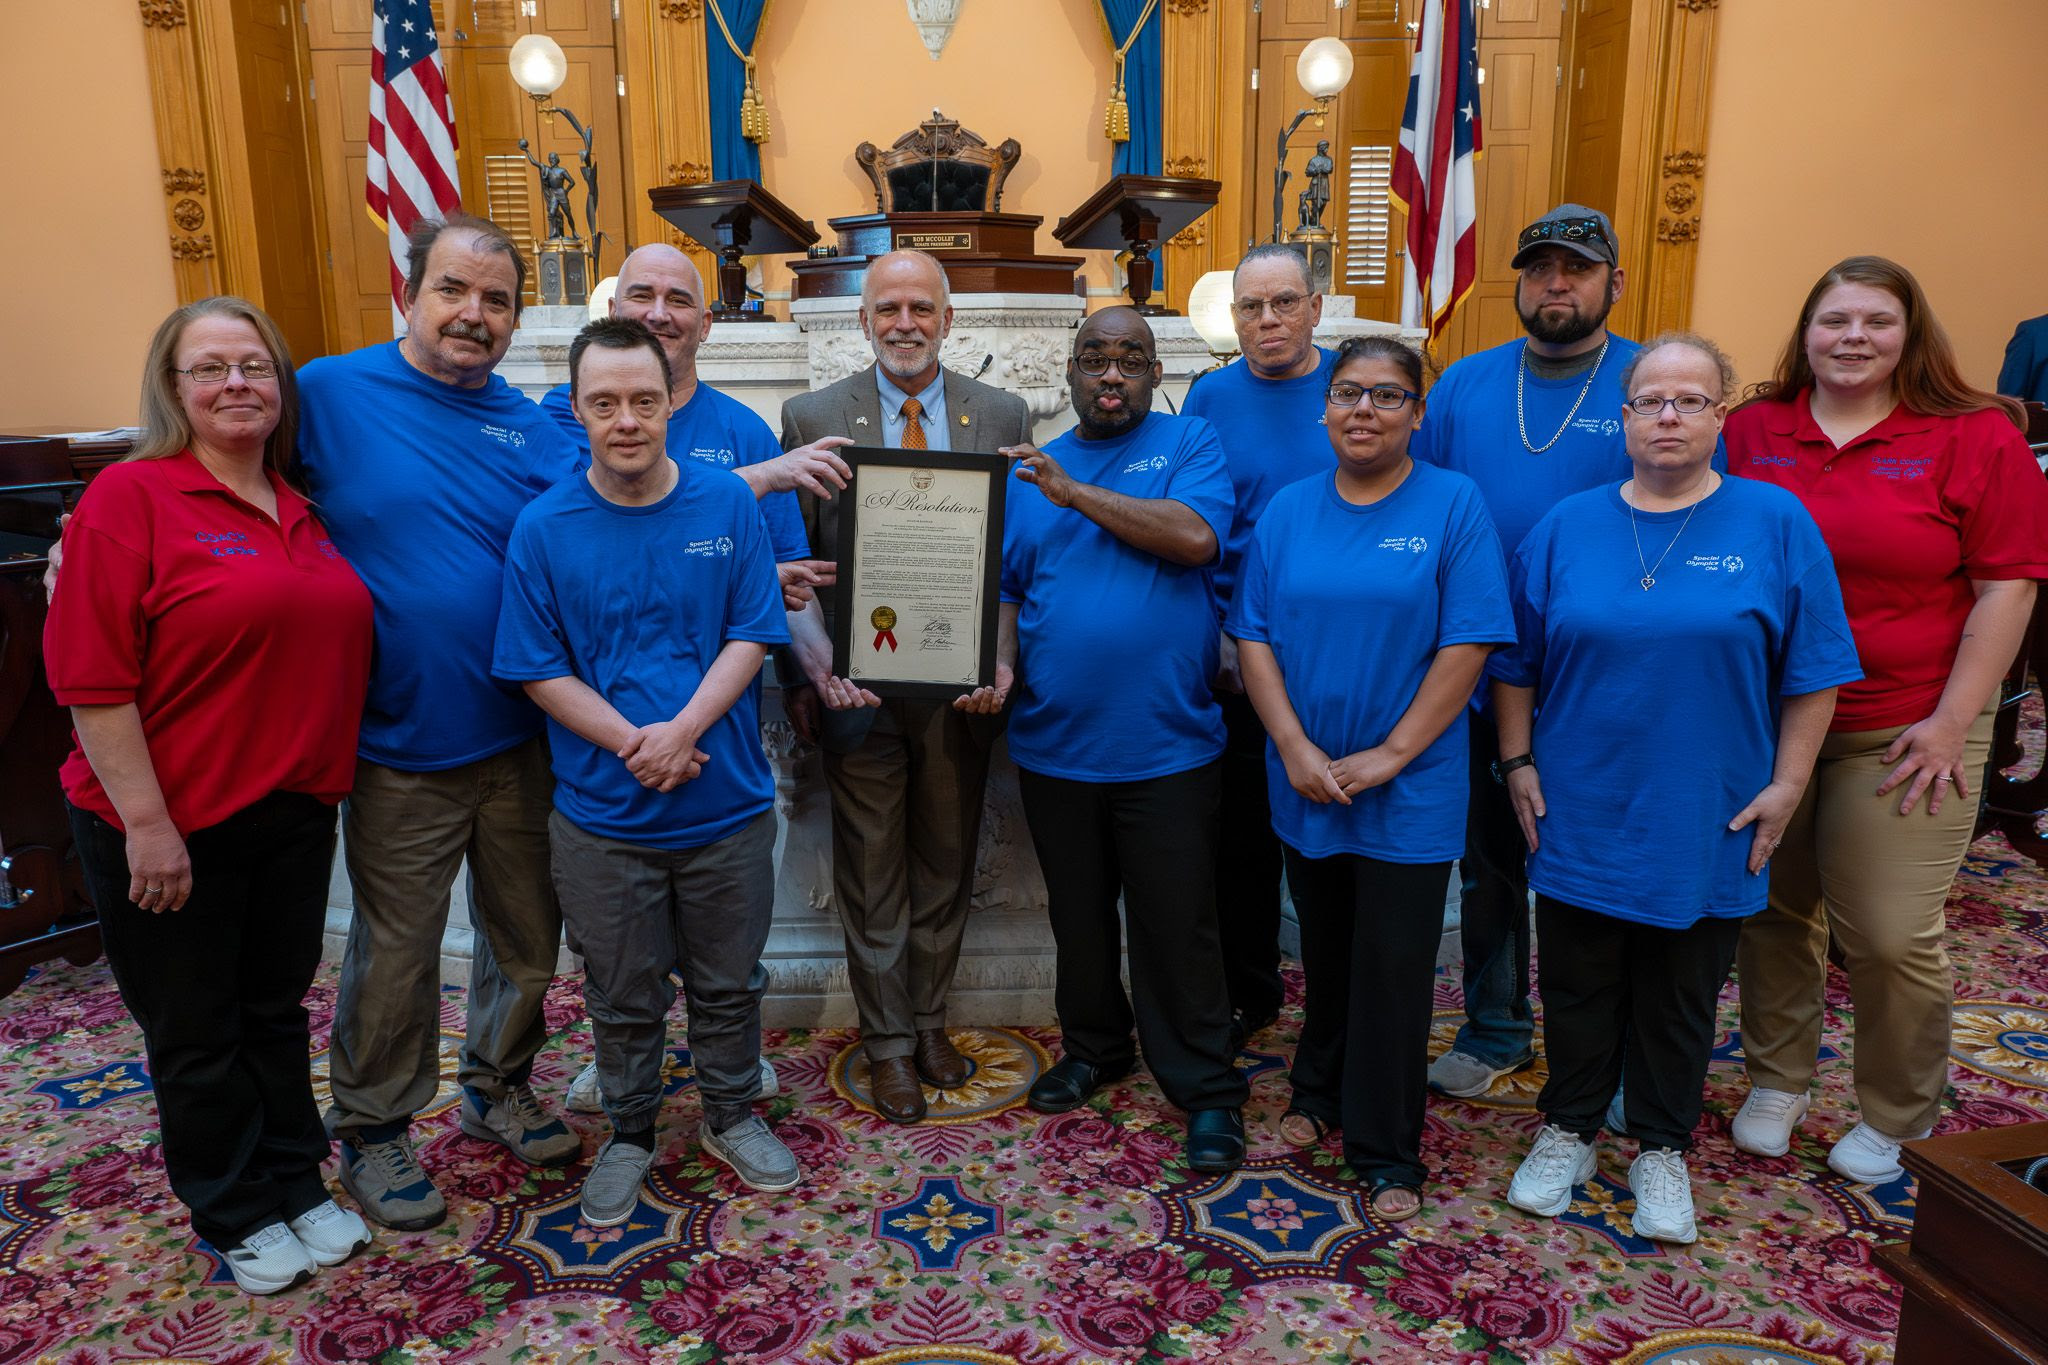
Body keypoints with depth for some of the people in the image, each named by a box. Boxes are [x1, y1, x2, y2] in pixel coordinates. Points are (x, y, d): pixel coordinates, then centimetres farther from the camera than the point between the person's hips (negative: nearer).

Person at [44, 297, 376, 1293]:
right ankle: (236, 1215, 31)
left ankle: (296, 1184, 37)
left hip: (295, 812, 6)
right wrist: (146, 824, -18)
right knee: (196, 1032, 12)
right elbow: (91, 677, -16)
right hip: (170, 827, -5)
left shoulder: (300, 509, 7)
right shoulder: (131, 496, -12)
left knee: (277, 1010, 20)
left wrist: (322, 781, 10)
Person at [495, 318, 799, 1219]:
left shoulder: (727, 505, -4)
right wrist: (633, 744, -17)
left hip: (727, 804, 1)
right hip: (602, 814, 0)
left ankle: (732, 1117, 40)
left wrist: (684, 729, -19)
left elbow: (752, 637, -5)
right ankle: (629, 1136, 38)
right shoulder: (543, 527, -5)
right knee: (622, 997, 15)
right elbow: (539, 672, -5)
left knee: (729, 982, 17)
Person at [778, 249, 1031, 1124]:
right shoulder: (812, 418, -1)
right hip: (861, 685, -1)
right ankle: (888, 1041, 28)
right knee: (872, 872, 10)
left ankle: (930, 1019, 36)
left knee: (946, 864, 15)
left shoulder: (1003, 417, 3)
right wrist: (819, 664, -17)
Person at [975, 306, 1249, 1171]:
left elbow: (1196, 537, -18)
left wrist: (1078, 494, -17)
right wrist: (999, 666, -10)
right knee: (1079, 918, 18)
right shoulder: (1027, 473, 10)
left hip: (1165, 746, -3)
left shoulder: (1190, 444, 1)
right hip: (1054, 745, 4)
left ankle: (1206, 1091, 19)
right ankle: (1093, 1048, 38)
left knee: (1177, 927, 3)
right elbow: (1003, 590, 9)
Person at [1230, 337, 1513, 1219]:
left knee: (1393, 972, 4)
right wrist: (1294, 748, -11)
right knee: (1325, 953, 18)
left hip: (1409, 794, -3)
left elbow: (1468, 646, -11)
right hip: (1305, 783, 3)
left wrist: (1387, 757, -15)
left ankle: (1387, 1153, 20)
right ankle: (1319, 1094, 40)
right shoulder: (1288, 511, 4)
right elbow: (1254, 635, 1)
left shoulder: (1452, 505, -6)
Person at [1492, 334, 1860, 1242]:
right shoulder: (1567, 528, 0)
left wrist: (1786, 784, -5)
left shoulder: (1775, 523, -3)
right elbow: (1516, 663, 5)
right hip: (1579, 814, 1)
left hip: (1706, 821, 0)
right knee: (1577, 988, 12)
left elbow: (1814, 672, -1)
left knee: (1681, 997, 13)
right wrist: (1518, 763, 1)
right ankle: (1569, 1133, 32)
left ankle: (1662, 1151, 32)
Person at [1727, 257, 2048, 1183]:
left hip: (1900, 733, -2)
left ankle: (1895, 1120, 25)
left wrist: (1953, 721, -11)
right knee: (1773, 910, 13)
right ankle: (1776, 1082, 33)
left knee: (1890, 934, 2)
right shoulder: (1751, 433, 3)